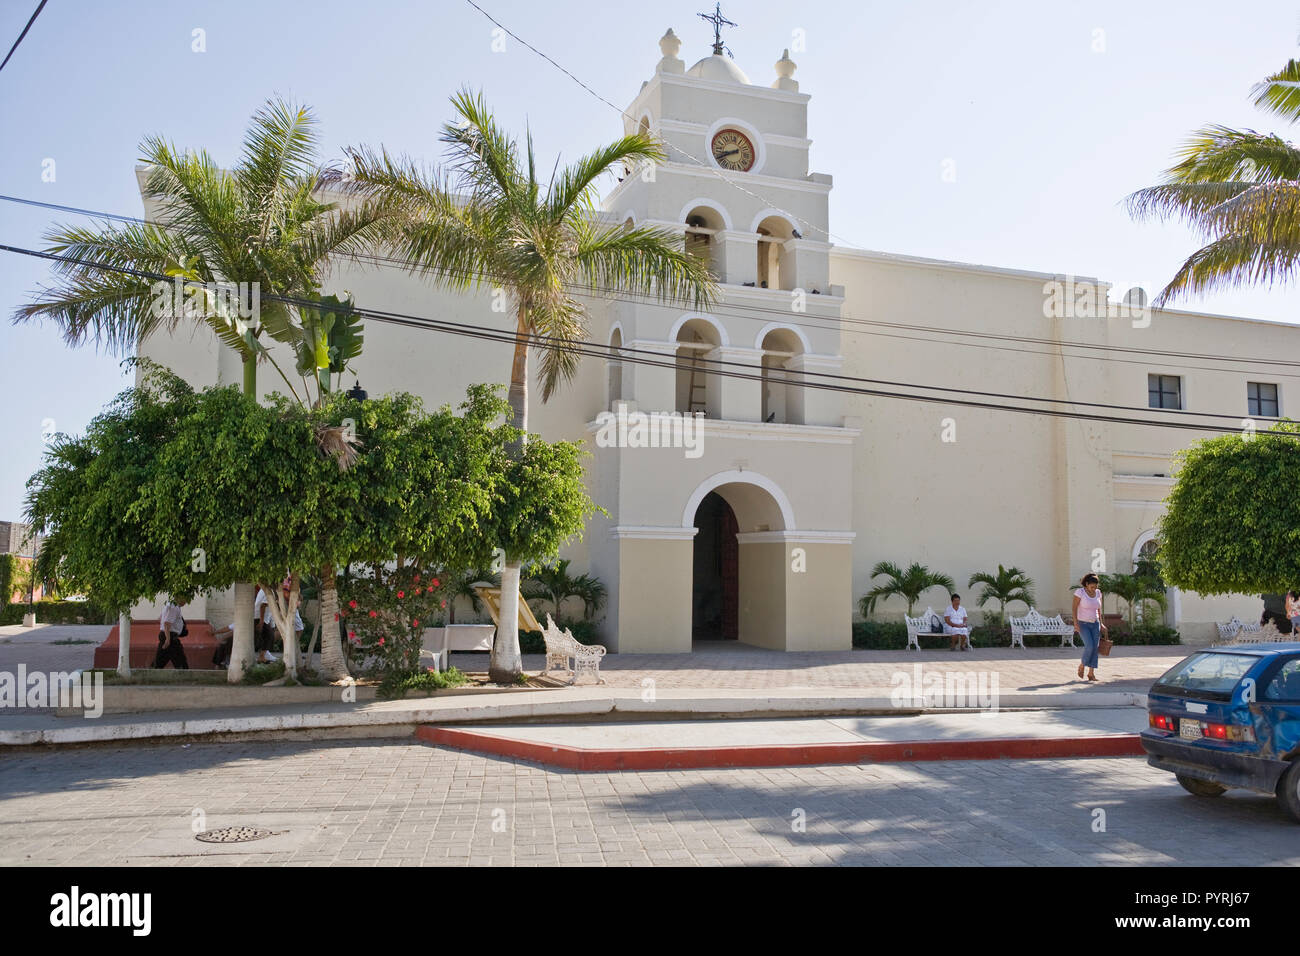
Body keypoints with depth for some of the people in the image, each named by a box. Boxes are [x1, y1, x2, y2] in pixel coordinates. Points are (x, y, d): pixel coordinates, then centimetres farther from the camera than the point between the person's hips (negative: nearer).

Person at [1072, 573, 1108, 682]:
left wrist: (1100, 623, 7)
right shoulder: (1079, 592, -15)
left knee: (1095, 648, -4)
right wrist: (1075, 623, -22)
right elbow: (1074, 608, -15)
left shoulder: (1098, 593, 2)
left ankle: (1091, 673, 3)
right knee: (1089, 646, -19)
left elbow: (1098, 608, 12)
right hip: (1083, 624, -5)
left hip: (1094, 624, 5)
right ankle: (1082, 665, 7)